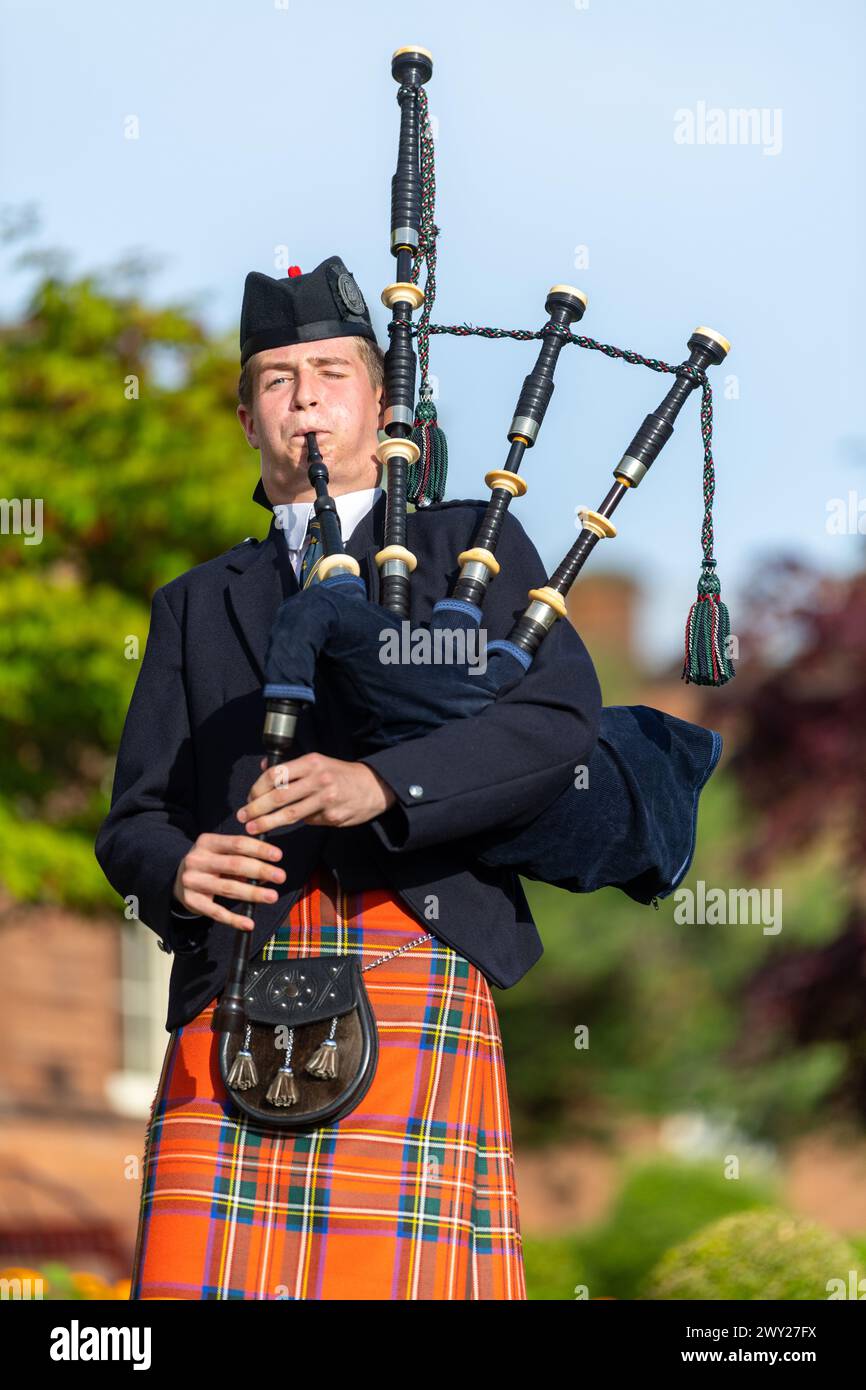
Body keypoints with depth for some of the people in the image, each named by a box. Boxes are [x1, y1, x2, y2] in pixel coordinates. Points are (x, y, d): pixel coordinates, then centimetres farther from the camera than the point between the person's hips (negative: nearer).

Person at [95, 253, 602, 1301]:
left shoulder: (473, 548, 19)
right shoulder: (196, 607, 27)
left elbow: (561, 717, 0)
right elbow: (135, 819, 20)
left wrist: (381, 783, -15)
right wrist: (176, 869, -6)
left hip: (420, 970, -2)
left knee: (415, 1277, -16)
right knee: (201, 1278, -12)